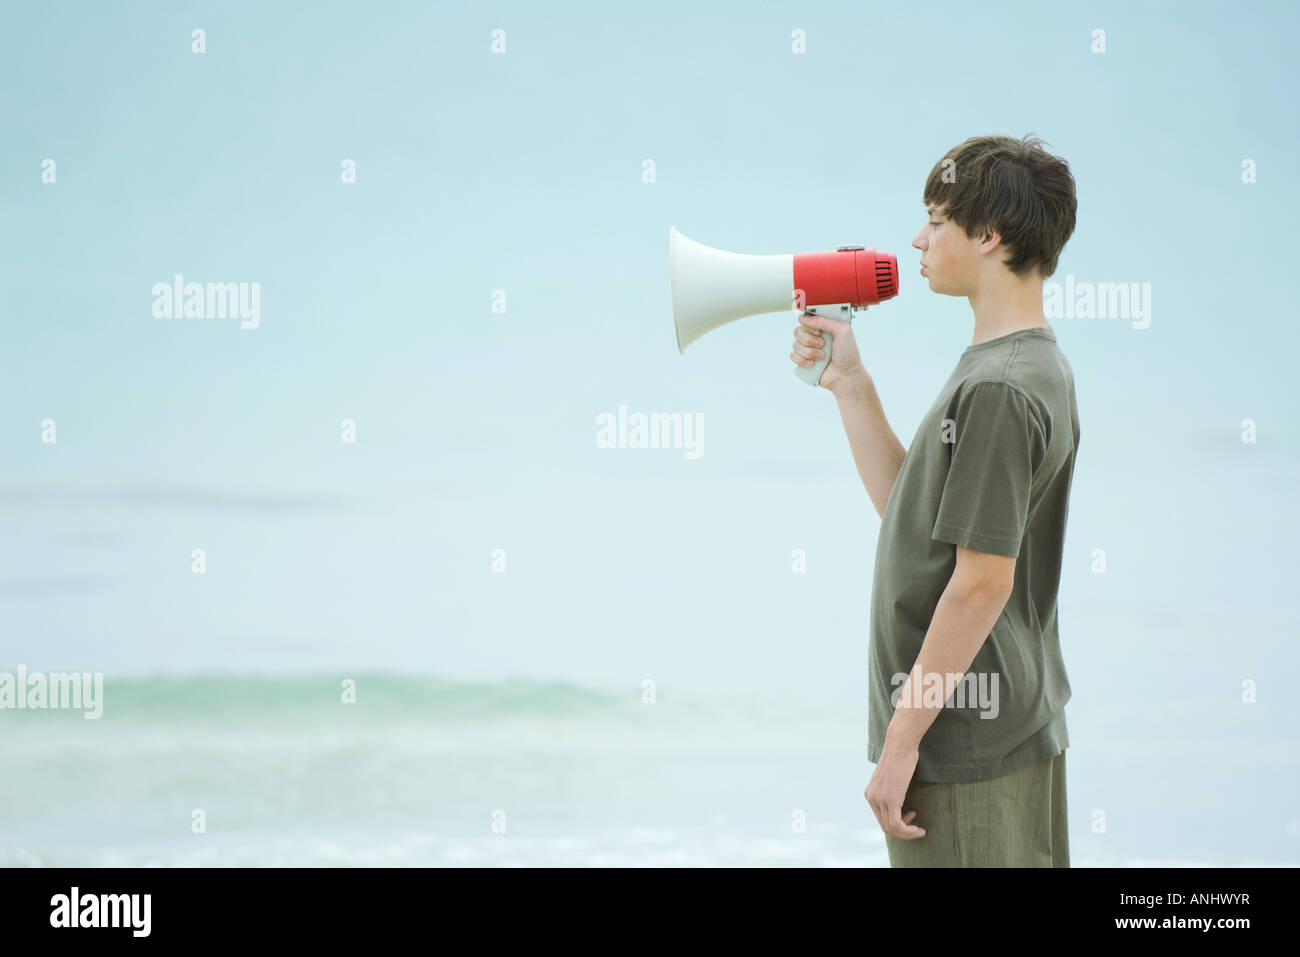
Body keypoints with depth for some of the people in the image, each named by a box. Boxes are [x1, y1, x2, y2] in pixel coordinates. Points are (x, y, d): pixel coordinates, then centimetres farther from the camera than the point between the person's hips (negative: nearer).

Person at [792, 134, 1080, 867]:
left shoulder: (997, 390, -19)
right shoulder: (1037, 366, 12)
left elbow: (981, 582, -22)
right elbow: (915, 511, 18)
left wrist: (903, 739, -18)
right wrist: (850, 385, 12)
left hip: (967, 751, -10)